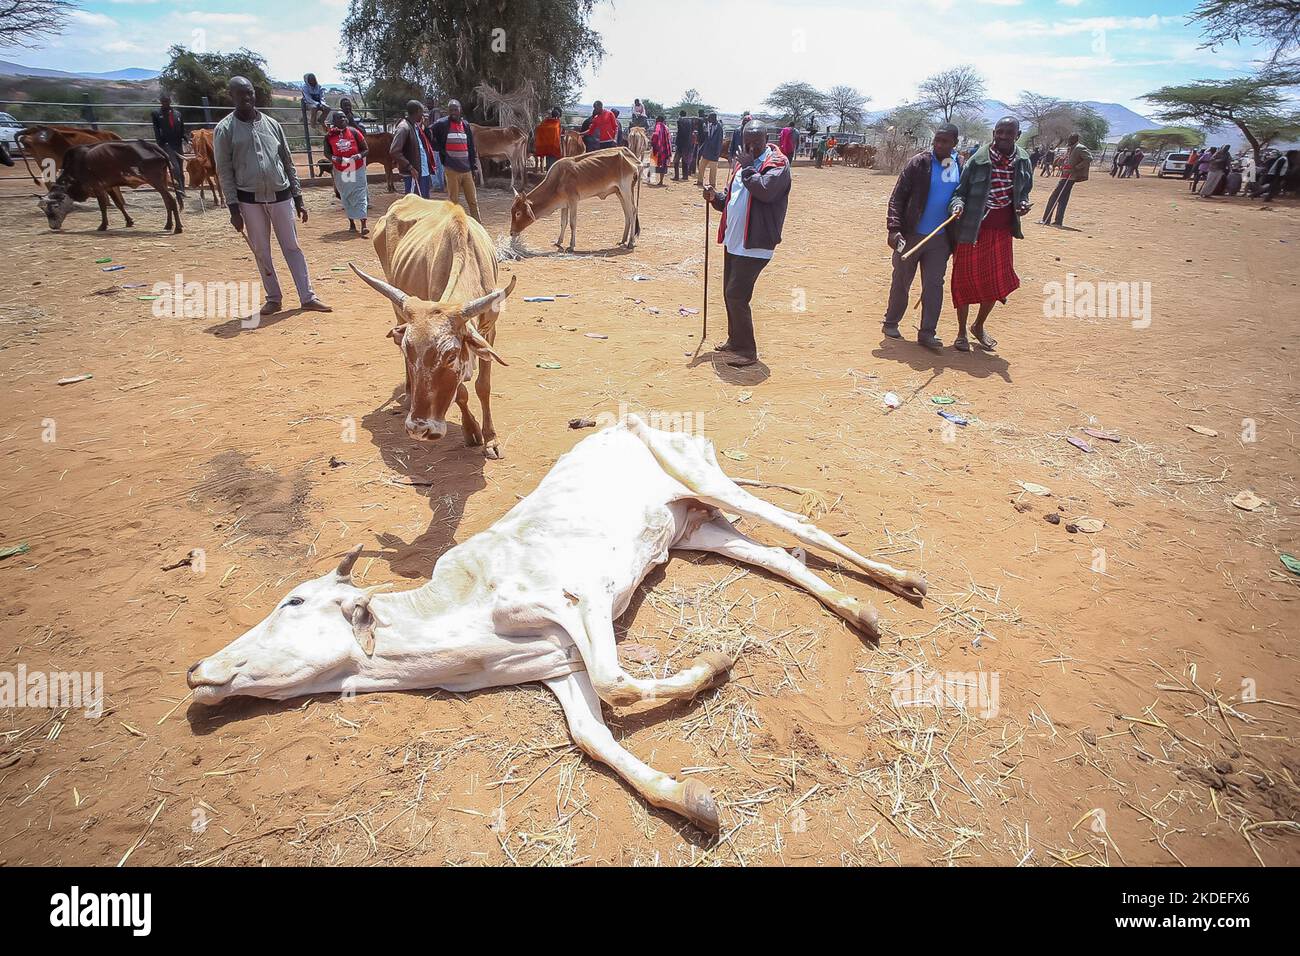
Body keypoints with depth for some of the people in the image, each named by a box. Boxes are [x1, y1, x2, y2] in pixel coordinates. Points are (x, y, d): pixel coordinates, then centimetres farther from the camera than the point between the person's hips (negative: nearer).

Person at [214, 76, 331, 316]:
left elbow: (288, 163, 11)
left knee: (292, 247, 2)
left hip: (281, 195, 2)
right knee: (261, 251, 4)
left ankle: (307, 297, 3)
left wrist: (298, 199, 7)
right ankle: (273, 298, 13)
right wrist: (233, 208, -10)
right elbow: (224, 171, -3)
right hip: (250, 199, -2)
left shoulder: (271, 124, 8)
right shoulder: (225, 129, -1)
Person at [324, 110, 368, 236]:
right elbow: (327, 153, 5)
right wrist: (334, 158, -15)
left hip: (357, 169, -2)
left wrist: (359, 156, -20)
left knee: (360, 197, -9)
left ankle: (363, 225, -15)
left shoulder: (354, 132, -4)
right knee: (345, 198, 9)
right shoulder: (329, 136, -2)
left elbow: (365, 149, 0)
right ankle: (352, 223, 20)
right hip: (340, 171, 2)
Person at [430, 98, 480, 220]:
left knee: (473, 200, 7)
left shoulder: (465, 124, 10)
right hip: (452, 169, -4)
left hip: (467, 169, 4)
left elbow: (471, 147, 13)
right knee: (453, 201, 1)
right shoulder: (442, 124, -3)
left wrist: (473, 166, 10)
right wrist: (441, 151, -3)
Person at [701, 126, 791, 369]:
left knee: (736, 295, -12)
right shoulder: (743, 162, 16)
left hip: (754, 245, -8)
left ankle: (747, 351, -2)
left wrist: (747, 167, -16)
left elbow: (765, 191, -28)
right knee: (730, 293, 15)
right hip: (733, 241, 9)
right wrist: (715, 198, 1)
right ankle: (735, 340, 31)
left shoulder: (778, 164, -9)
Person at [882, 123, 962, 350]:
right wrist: (894, 228, -19)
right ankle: (891, 323, 23)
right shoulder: (918, 163, -6)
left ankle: (927, 332, 4)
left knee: (934, 285, 0)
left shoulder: (961, 167, 7)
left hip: (940, 239, 3)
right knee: (901, 282, 7)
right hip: (911, 235, -3)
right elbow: (897, 197, -8)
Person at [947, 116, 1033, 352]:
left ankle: (979, 326, 29)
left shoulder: (1023, 161, 3)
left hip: (1002, 230, 4)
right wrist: (958, 205, -26)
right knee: (966, 280, 3)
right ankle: (962, 332, 18)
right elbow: (961, 190, -4)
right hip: (973, 229, -4)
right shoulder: (978, 160, -10)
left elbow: (1024, 192, 15)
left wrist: (1022, 204, -6)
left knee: (997, 281, 6)